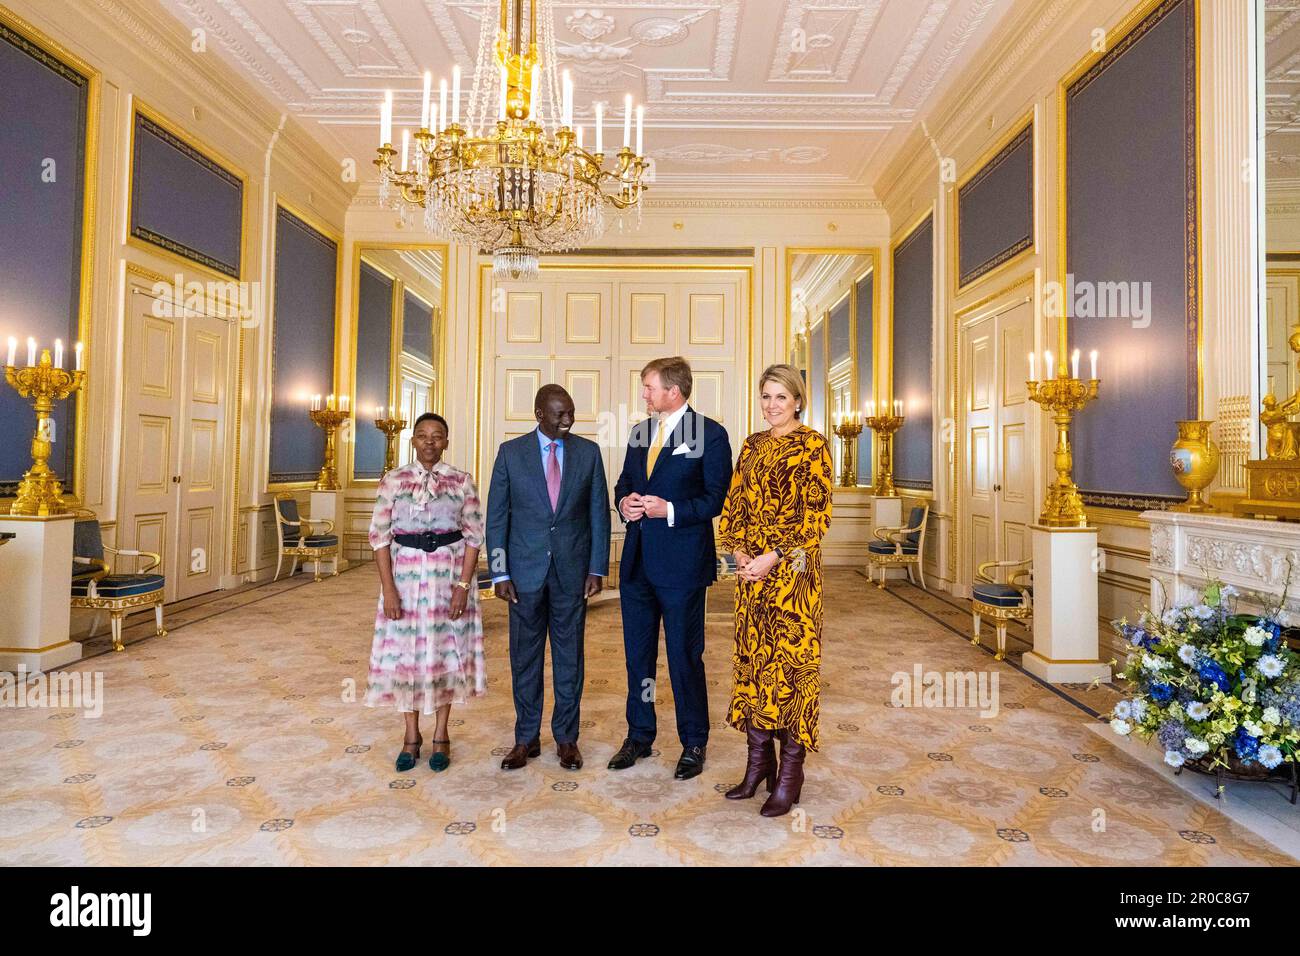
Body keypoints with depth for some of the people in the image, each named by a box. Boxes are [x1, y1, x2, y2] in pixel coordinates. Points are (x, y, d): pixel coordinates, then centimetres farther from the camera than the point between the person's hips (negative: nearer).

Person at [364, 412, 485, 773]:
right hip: (405, 575, 1)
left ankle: (440, 736, 23)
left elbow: (474, 536, -1)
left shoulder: (462, 482, 0)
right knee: (405, 651, 7)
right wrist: (388, 587, -9)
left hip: (449, 575, 0)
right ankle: (411, 736, 24)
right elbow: (379, 534, -1)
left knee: (445, 649, 7)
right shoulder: (393, 480, 1)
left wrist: (463, 585, -10)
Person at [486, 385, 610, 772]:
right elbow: (497, 516, 0)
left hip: (572, 570, 0)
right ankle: (526, 739, 24)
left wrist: (597, 568, -3)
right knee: (525, 656, 9)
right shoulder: (511, 452, -1)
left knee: (569, 656, 9)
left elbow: (599, 514, 2)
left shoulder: (588, 451, 1)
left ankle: (566, 738, 24)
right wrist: (499, 573, -5)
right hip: (526, 570, 0)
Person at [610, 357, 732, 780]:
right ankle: (639, 736, 32)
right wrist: (624, 501, -3)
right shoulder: (639, 432, 12)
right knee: (637, 653, 15)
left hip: (682, 562, -6)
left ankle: (694, 744, 24)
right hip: (637, 561, 6)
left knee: (685, 656, 5)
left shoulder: (711, 434, -7)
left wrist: (671, 510, -20)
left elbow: (717, 498, -10)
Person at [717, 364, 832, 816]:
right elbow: (734, 503, 12)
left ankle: (790, 774, 13)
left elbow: (817, 513, -11)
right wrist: (738, 551, -3)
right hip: (751, 569, 6)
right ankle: (758, 760, 24)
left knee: (791, 660, 0)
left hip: (791, 571, -6)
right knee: (752, 658, 10)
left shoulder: (812, 444, -4)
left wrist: (773, 556, -16)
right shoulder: (752, 445, 13)